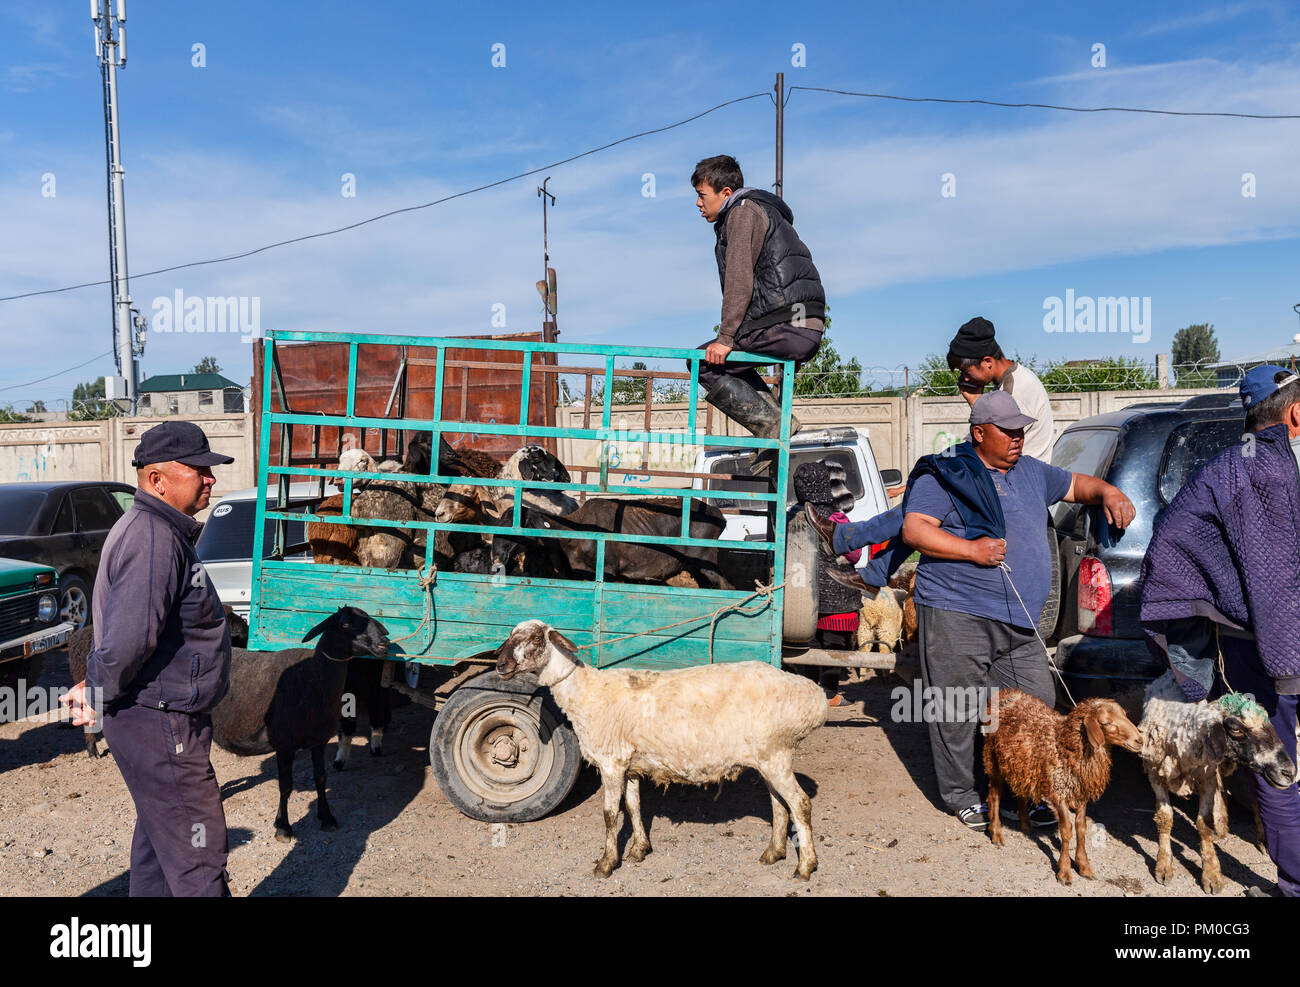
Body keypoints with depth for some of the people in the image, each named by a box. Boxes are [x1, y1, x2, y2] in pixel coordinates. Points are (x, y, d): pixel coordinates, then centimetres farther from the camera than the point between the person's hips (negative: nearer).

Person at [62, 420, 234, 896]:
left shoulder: (161, 531, 12)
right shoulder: (154, 540, -23)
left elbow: (129, 634, 21)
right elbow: (130, 637, -31)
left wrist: (98, 685, 14)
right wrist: (101, 694, -15)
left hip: (164, 721, 10)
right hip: (160, 726, -10)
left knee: (157, 836, 22)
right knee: (197, 856, -3)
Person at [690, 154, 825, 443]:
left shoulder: (743, 212, -1)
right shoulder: (762, 210, 29)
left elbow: (740, 281, -14)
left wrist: (726, 338, -15)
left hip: (785, 327, -10)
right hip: (807, 332, 10)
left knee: (705, 362, -3)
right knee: (730, 361, 26)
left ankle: (770, 423, -10)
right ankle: (779, 419, 12)